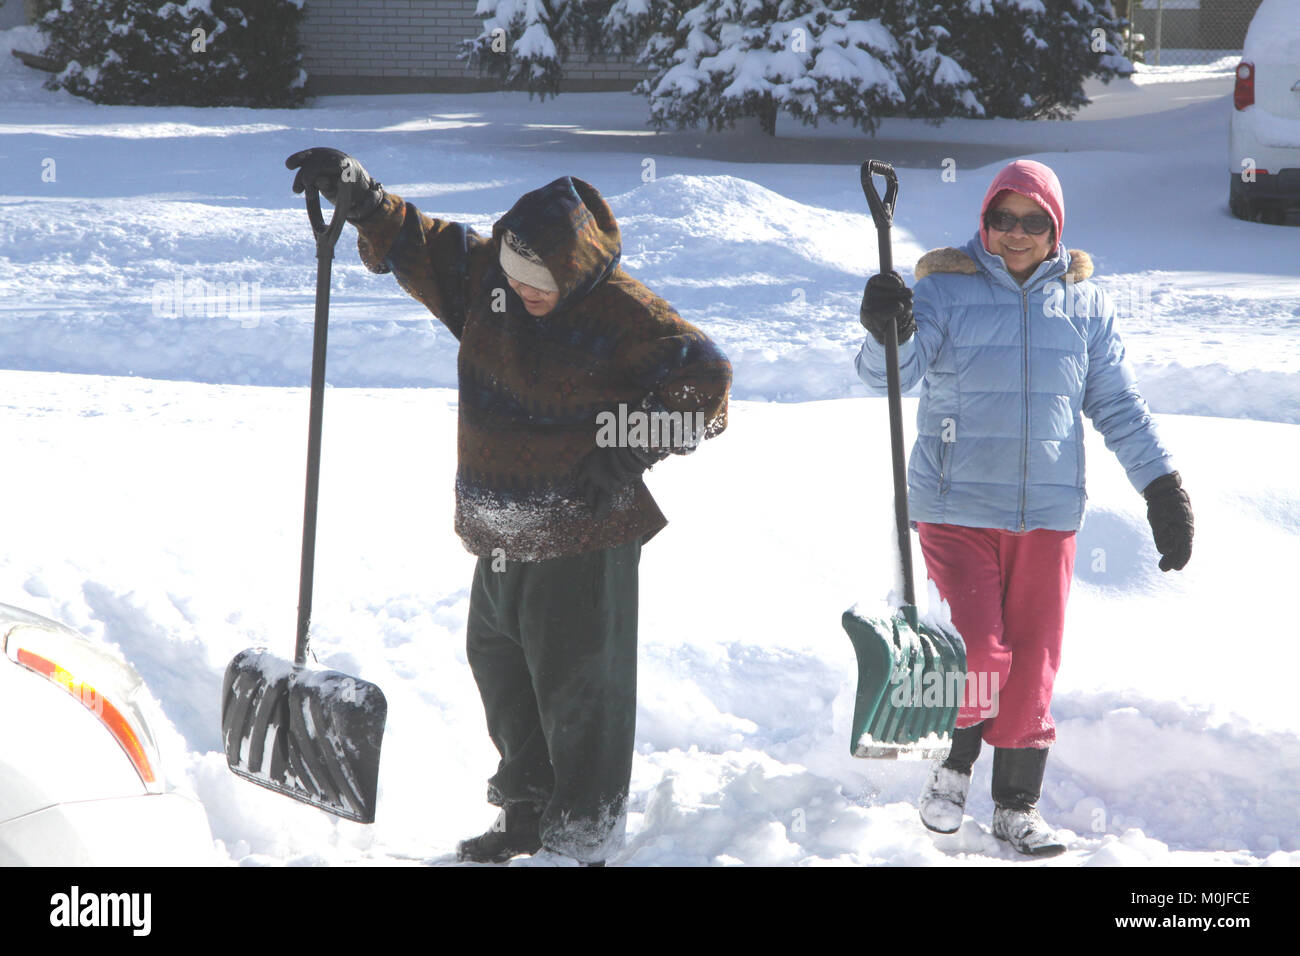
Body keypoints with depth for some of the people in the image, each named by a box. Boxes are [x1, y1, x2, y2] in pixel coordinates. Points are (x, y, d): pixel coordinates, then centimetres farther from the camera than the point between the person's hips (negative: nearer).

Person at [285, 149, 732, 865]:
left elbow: (704, 380, -15)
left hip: (586, 541, -7)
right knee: (500, 667, 18)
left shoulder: (624, 315, -16)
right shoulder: (483, 274, 2)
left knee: (577, 686, -3)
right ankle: (526, 811, 33)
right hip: (501, 533, 7)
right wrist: (357, 193, 0)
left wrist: (627, 451, -20)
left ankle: (584, 838, 8)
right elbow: (409, 243, 14)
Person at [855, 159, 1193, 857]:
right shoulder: (944, 289, -3)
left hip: (1047, 513, 3)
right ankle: (951, 769, 15)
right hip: (955, 509, -3)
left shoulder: (1085, 304, 7)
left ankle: (1017, 804, 20)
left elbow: (1118, 406, 11)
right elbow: (887, 373, -15)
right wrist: (885, 333, -37)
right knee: (981, 654, -11)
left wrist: (1163, 487, 5)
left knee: (1033, 664, 7)